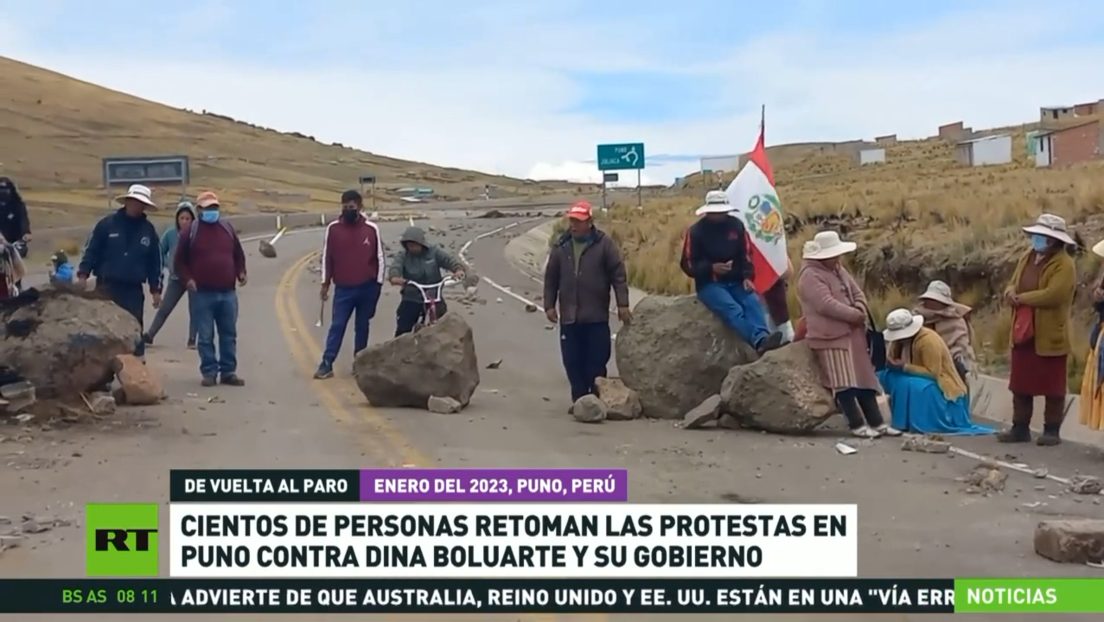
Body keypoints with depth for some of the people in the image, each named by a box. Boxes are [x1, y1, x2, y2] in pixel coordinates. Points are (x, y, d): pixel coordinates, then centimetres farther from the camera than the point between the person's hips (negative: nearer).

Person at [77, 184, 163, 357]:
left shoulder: (148, 229, 6)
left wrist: (155, 289, 6)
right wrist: (83, 274, -10)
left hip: (133, 290, 1)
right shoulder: (107, 224, 0)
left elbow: (155, 262, 9)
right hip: (107, 287, -1)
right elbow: (91, 250, 0)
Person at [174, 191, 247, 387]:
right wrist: (187, 279, -11)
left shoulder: (227, 229, 11)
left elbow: (238, 255, 19)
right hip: (202, 293, -3)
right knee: (205, 337, 1)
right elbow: (179, 261, 3)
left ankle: (228, 371, 14)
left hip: (227, 292, 3)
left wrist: (241, 273, 3)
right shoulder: (190, 231, 0)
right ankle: (209, 372, 7)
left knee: (229, 335, 7)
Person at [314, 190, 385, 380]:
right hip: (343, 288, 0)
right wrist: (325, 283, 4)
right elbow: (326, 257, 4)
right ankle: (326, 364, -5)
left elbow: (380, 258, 2)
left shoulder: (371, 229, -3)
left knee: (362, 326, 10)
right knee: (337, 326, -3)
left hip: (367, 287, 0)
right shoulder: (333, 229, -2)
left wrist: (378, 284, 0)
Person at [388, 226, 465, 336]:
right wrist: (394, 278, -49)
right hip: (411, 299, 0)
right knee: (403, 329, -3)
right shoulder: (402, 255, -6)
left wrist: (458, 269, -41)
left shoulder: (434, 252, -5)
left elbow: (450, 260, -16)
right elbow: (395, 267, -24)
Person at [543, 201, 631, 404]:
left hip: (597, 317, -3)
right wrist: (549, 305, 7)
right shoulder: (561, 246, 7)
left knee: (596, 362, 0)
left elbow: (618, 275, -4)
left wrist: (622, 304, -9)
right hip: (569, 317, 3)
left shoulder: (604, 244, -2)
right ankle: (579, 401, 14)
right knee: (573, 361, 4)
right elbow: (551, 278, 12)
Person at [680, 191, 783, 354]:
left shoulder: (736, 225, 7)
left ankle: (762, 339, -51)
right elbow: (689, 265, -4)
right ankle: (759, 341, -53)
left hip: (736, 281, 4)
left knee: (753, 303, -29)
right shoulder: (696, 231, -3)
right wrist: (711, 268, -21)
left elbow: (745, 255, 12)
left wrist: (747, 277, -6)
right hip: (709, 283, -4)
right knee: (733, 309, -32)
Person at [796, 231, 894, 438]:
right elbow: (826, 304, -23)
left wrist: (861, 310, -6)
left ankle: (877, 423, 12)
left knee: (864, 378, 9)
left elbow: (857, 293, 17)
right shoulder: (810, 276, -14)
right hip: (830, 336, -9)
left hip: (852, 333, 10)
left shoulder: (839, 270, 17)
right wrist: (854, 315, -16)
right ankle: (857, 425, -7)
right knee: (844, 383, -11)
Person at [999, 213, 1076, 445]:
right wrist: (1011, 292, -10)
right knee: (1021, 383, 11)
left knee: (1051, 385, 3)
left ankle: (1052, 430, 11)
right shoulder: (1027, 257, 13)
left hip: (1049, 336, -7)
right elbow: (1013, 283, 15)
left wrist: (1020, 298, -15)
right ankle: (1020, 428, 19)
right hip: (1023, 332, 8)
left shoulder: (1064, 264, -13)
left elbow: (1052, 295, -25)